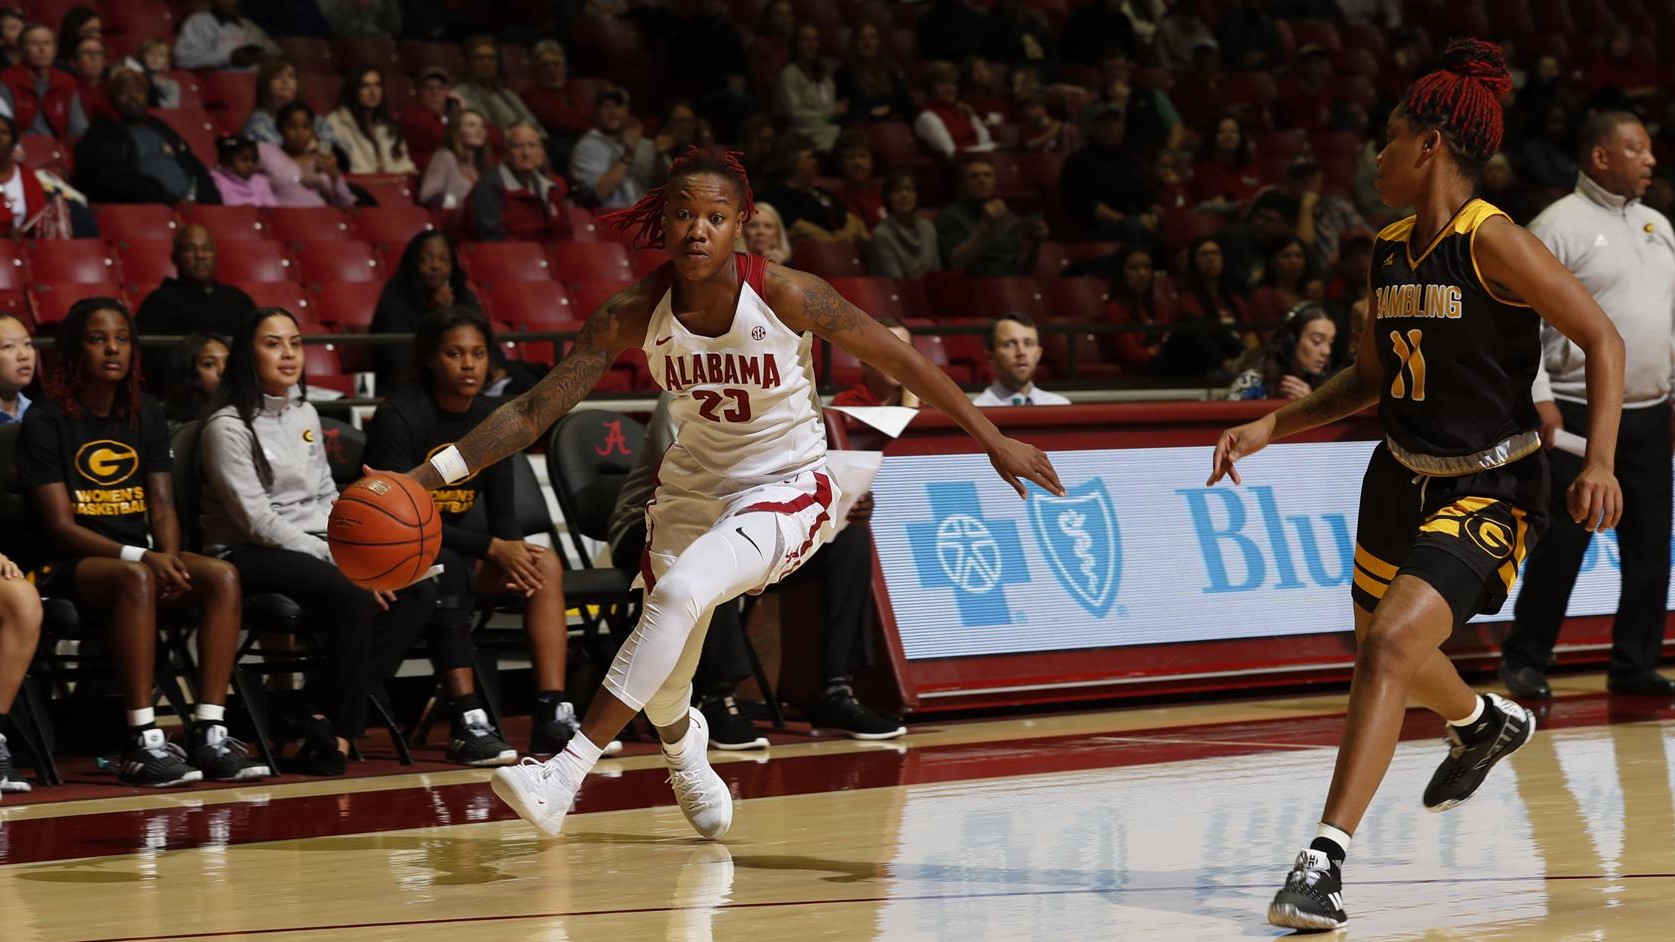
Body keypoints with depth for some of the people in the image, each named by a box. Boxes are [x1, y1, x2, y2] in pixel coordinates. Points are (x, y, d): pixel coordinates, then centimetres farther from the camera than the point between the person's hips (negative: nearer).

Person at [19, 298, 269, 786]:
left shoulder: (147, 416, 13)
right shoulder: (46, 420, -5)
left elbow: (162, 507, 9)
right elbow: (59, 525, -12)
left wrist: (170, 557, -14)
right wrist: (140, 557, -23)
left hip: (138, 553, 6)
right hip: (71, 563, -6)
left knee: (222, 576, -23)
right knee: (136, 578, -38)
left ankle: (209, 733, -28)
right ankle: (142, 742, -41)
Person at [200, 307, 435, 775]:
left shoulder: (305, 414, 16)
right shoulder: (228, 427, -8)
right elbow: (258, 521, -15)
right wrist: (338, 560, -19)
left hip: (313, 548, 8)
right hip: (251, 557, -8)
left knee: (418, 591, -16)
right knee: (354, 598, -34)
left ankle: (321, 714, -20)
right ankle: (336, 733, -20)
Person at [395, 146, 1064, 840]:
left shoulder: (784, 295, -22)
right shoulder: (635, 314, -16)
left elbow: (898, 360, -11)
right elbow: (536, 408, -15)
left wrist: (994, 440, -8)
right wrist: (431, 475, -25)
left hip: (786, 491, -4)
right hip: (692, 490, 4)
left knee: (680, 594, -30)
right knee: (662, 688, 6)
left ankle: (564, 776, -30)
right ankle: (686, 756, 46)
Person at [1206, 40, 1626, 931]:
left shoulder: (1493, 241, -17)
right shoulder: (1390, 249, 5)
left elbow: (1602, 338, -15)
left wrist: (1599, 463, -24)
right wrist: (1272, 425, 6)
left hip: (1490, 490, -9)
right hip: (1402, 477, 9)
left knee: (1391, 647, -24)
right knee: (1380, 649, 25)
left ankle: (1324, 859, -24)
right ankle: (1485, 723, 59)